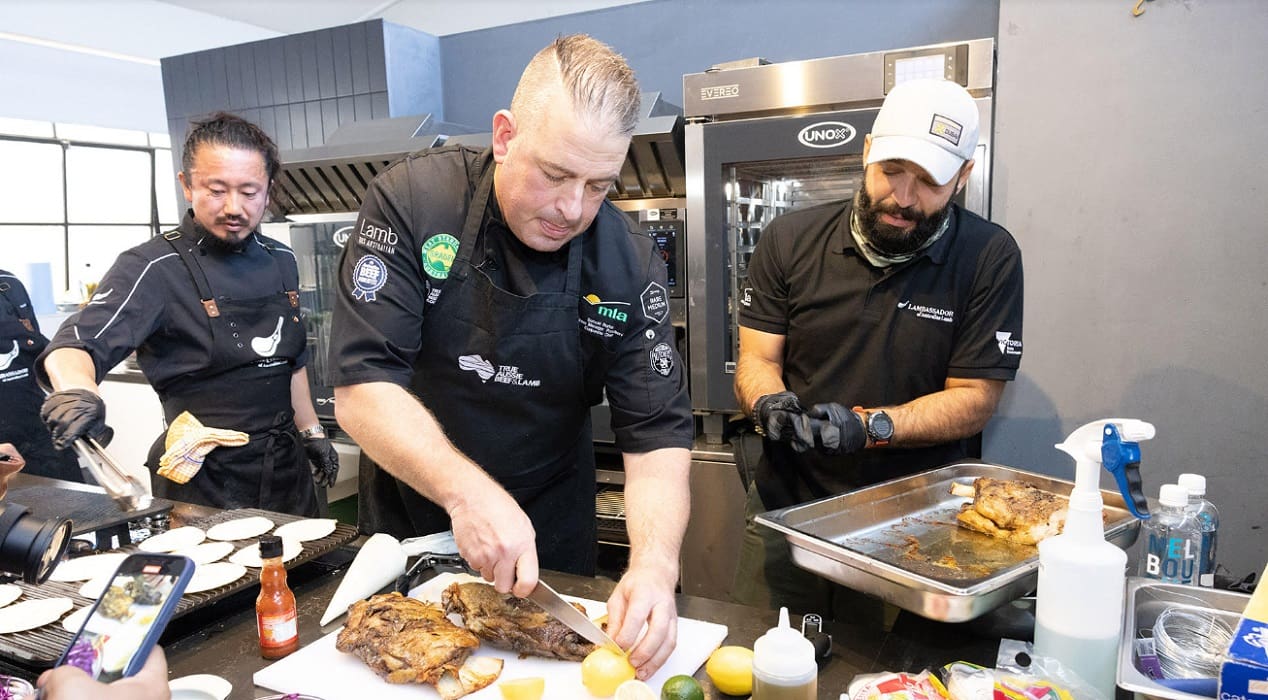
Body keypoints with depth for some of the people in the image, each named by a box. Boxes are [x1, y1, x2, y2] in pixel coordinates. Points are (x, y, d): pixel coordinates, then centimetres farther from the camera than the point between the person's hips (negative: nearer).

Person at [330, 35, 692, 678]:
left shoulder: (630, 265, -17)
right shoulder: (411, 202, -21)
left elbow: (658, 434, -18)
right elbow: (363, 390, -25)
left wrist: (655, 562, -35)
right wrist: (466, 493, -39)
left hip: (551, 540, 1)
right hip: (407, 522, 0)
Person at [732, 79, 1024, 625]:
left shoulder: (989, 258, -7)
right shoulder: (790, 240, -1)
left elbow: (975, 397, -7)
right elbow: (757, 359, 1)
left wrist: (869, 426, -22)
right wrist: (768, 404, -22)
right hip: (785, 512, 2)